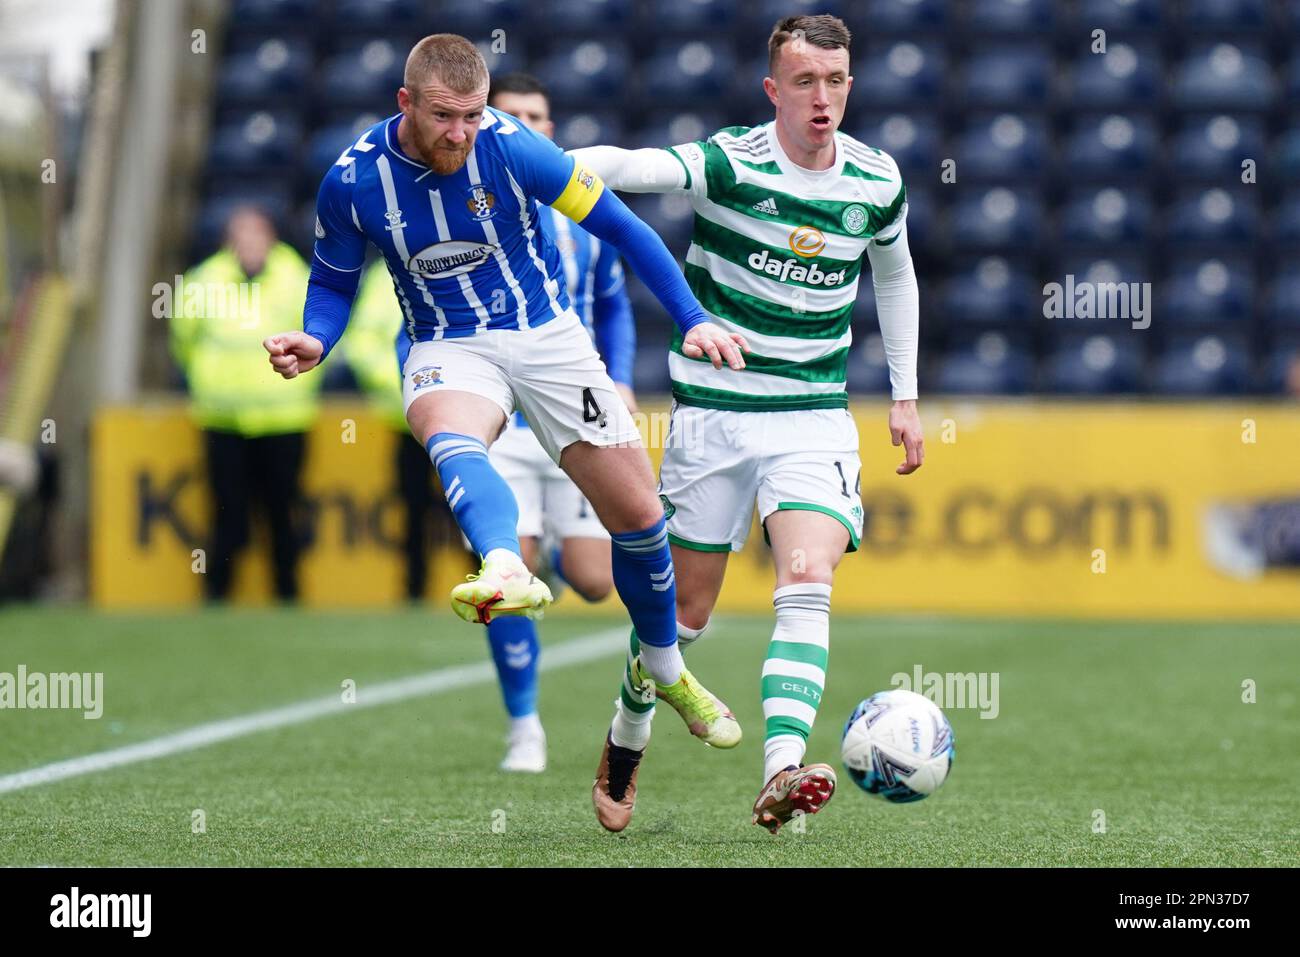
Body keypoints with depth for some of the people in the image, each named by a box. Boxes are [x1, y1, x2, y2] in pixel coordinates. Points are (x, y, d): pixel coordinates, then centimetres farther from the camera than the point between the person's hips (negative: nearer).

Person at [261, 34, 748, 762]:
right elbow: (334, 281, 6)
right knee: (451, 440, -38)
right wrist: (315, 343, -15)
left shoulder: (513, 148, -16)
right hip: (449, 348, -1)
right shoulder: (353, 181, -11)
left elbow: (619, 228, -8)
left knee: (638, 514, 1)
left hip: (547, 337, 1)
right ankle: (509, 573, -67)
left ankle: (667, 674, 27)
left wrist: (693, 320, -14)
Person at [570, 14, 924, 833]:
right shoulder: (733, 164, -13)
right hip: (713, 415, -2)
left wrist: (906, 397, 19)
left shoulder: (877, 182, 0)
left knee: (808, 583, -20)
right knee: (685, 611, 7)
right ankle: (625, 750, 34)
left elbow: (895, 274, 21)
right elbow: (629, 167, -31)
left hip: (815, 419, 2)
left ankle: (780, 776, -33)